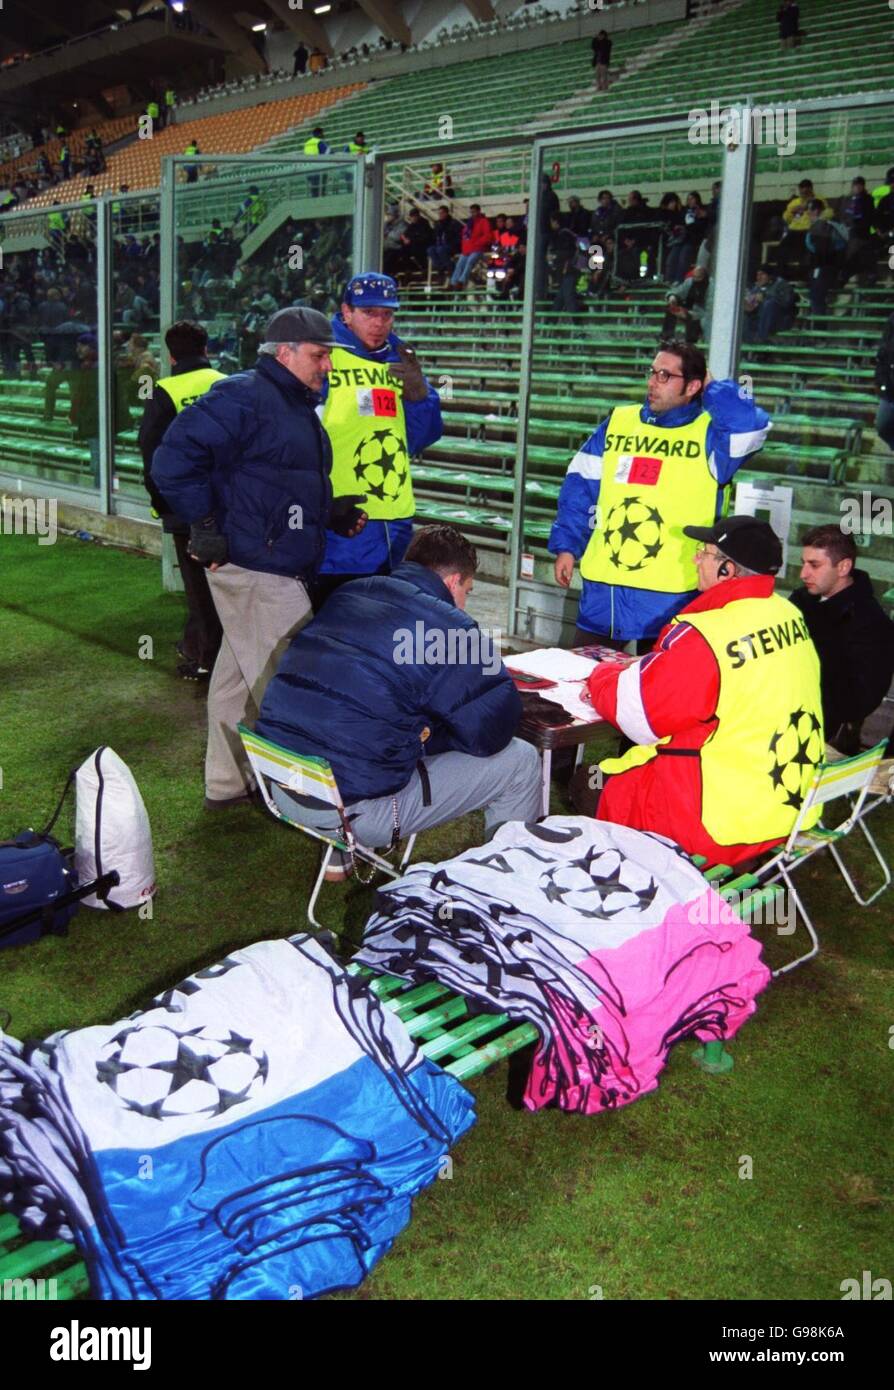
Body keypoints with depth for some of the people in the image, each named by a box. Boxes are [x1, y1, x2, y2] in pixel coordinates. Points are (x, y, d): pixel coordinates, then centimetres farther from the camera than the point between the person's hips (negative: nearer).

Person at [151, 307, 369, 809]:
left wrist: (332, 514, 13)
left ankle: (227, 782, 29)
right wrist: (207, 527, -17)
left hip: (282, 571, 10)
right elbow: (174, 461, -20)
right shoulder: (243, 397, -13)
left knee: (241, 675, 17)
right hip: (254, 569, -10)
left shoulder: (298, 408, 19)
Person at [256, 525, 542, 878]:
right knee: (521, 760, 5)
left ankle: (340, 855, 36)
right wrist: (428, 733, 11)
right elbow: (492, 733, -8)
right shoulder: (451, 629, -9)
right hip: (354, 807, -7)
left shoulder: (350, 592, 11)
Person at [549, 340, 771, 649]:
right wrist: (566, 545, 7)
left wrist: (713, 389, -9)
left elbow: (751, 427, -25)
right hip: (601, 587, 4)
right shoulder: (618, 421, 9)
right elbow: (580, 487, 12)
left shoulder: (709, 433, -3)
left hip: (669, 594, -4)